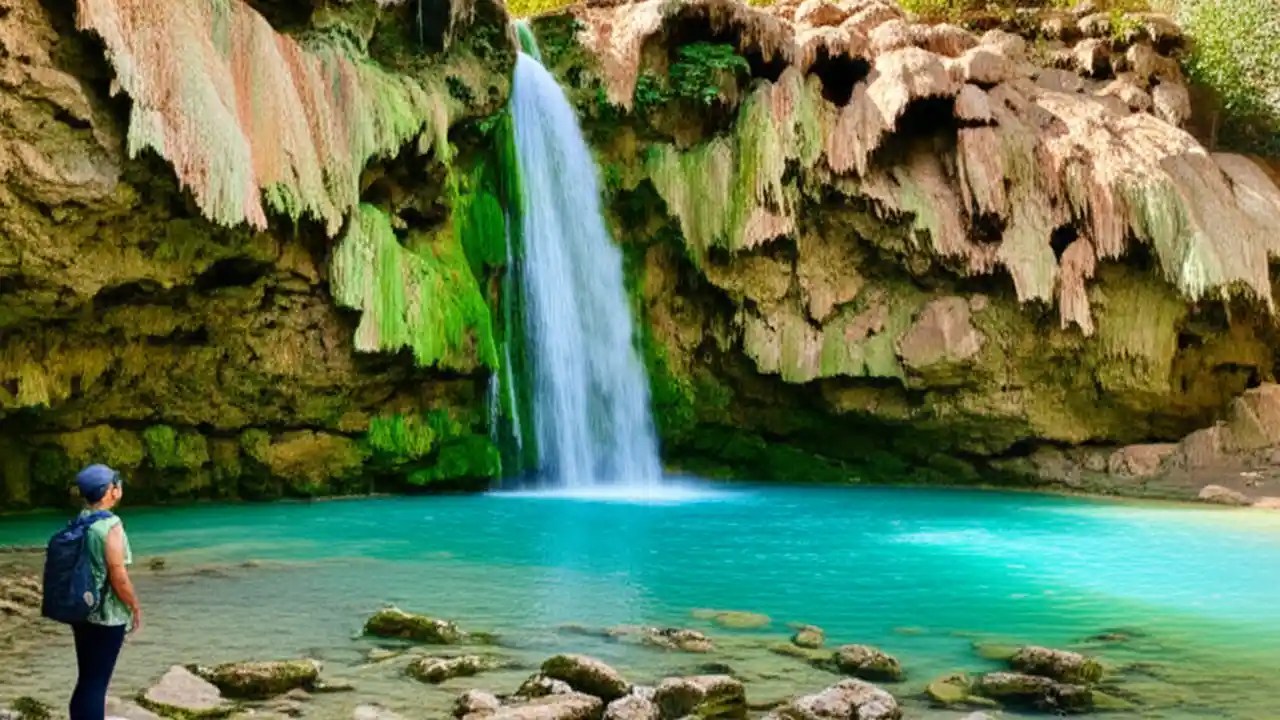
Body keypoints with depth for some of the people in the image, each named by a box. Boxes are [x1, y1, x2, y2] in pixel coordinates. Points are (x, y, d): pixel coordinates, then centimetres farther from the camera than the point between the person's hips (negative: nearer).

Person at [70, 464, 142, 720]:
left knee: (86, 680, 18)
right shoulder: (110, 525, -19)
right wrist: (136, 608, -7)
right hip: (106, 615, -8)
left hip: (81, 611, 8)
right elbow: (118, 576, -20)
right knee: (96, 683, 0)